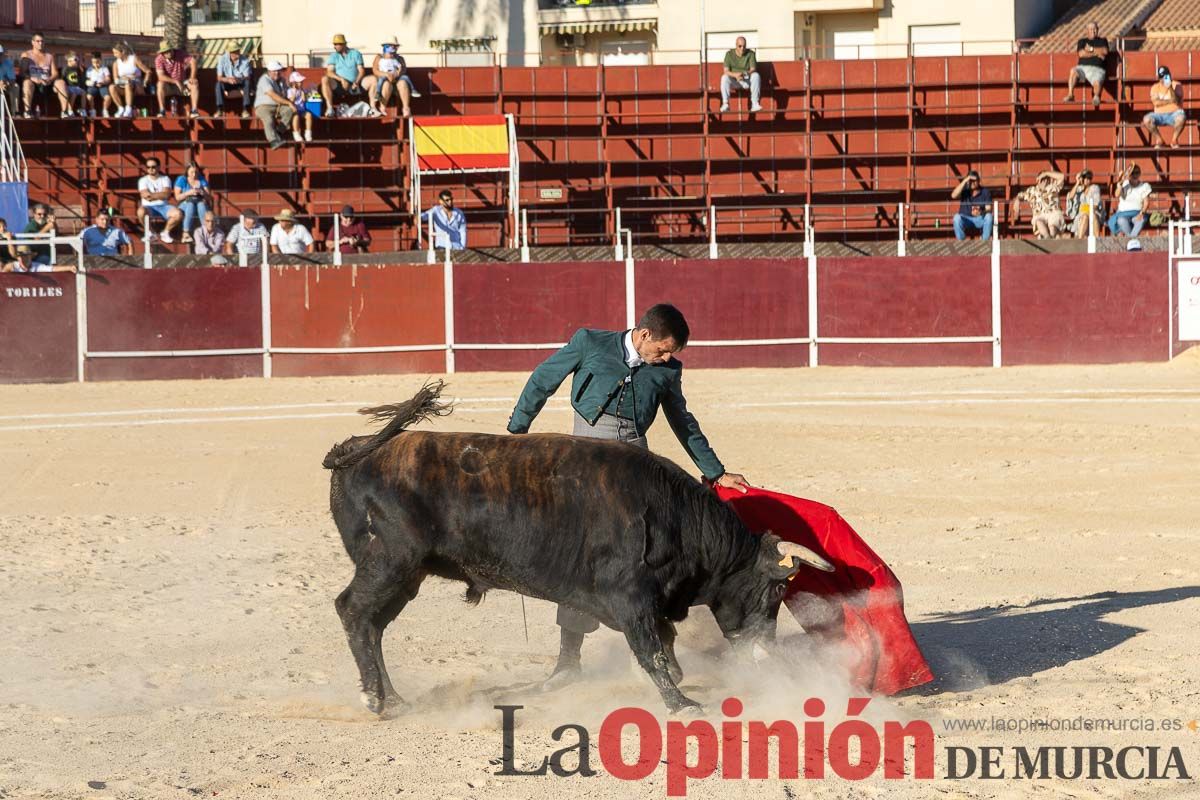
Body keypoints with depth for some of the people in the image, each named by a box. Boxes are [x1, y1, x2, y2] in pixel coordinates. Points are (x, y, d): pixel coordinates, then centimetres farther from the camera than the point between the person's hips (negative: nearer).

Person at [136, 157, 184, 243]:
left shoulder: (165, 179, 9)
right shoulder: (143, 180, 6)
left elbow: (167, 194, -8)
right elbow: (145, 195, -10)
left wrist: (152, 195, -14)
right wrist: (159, 195, -13)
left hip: (163, 206, 2)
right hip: (149, 207, -2)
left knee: (178, 214, -27)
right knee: (141, 212, -39)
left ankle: (165, 232, -1)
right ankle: (149, 232, -10)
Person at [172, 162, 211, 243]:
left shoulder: (202, 181, 14)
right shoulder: (181, 180, 8)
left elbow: (209, 198, 8)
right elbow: (177, 197, -1)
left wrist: (203, 193, -14)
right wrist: (188, 193, -17)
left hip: (201, 204, 2)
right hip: (185, 205, -2)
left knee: (201, 204, -34)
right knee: (191, 204, -37)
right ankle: (186, 234, -49)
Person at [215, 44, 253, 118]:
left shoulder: (245, 60, -16)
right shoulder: (223, 59, -15)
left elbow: (247, 77, -20)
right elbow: (219, 77, -19)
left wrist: (239, 79, -43)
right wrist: (228, 79, -41)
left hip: (241, 84, 0)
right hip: (228, 84, 0)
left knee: (247, 82, -34)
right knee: (219, 84, -31)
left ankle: (245, 109, -32)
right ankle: (220, 109, -30)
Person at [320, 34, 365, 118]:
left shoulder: (356, 54, 11)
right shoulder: (334, 56, 12)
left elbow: (361, 71, 2)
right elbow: (329, 72, -2)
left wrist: (356, 82, -17)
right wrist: (341, 79, -19)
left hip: (354, 86, 0)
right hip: (339, 85, 0)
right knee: (325, 79, -29)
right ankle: (329, 108, -36)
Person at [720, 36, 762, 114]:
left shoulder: (750, 54, -2)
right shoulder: (729, 54, -2)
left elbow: (753, 70, -12)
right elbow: (726, 71, -11)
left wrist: (745, 74, -35)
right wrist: (735, 75, -33)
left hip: (747, 81, 0)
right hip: (734, 81, 0)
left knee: (756, 76, -30)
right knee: (724, 77, -31)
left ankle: (754, 104, -36)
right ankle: (725, 104, -40)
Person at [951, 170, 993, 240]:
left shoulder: (985, 192, -4)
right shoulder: (964, 190, -3)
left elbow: (988, 209, -10)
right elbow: (953, 196, -23)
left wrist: (981, 212, -35)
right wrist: (964, 181, -26)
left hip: (980, 219, 0)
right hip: (966, 219, 0)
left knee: (988, 216, -32)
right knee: (957, 217, -31)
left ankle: (985, 241, -21)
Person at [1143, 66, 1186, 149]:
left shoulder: (1176, 85, 2)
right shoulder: (1155, 87, 7)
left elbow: (1176, 100, -15)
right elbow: (1156, 102, -10)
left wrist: (1170, 87, -28)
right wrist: (1170, 101, -11)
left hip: (1174, 114, -2)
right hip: (1159, 115, 2)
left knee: (1181, 117, -37)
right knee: (1146, 119, -29)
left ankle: (1174, 139, -12)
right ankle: (1159, 140, -6)